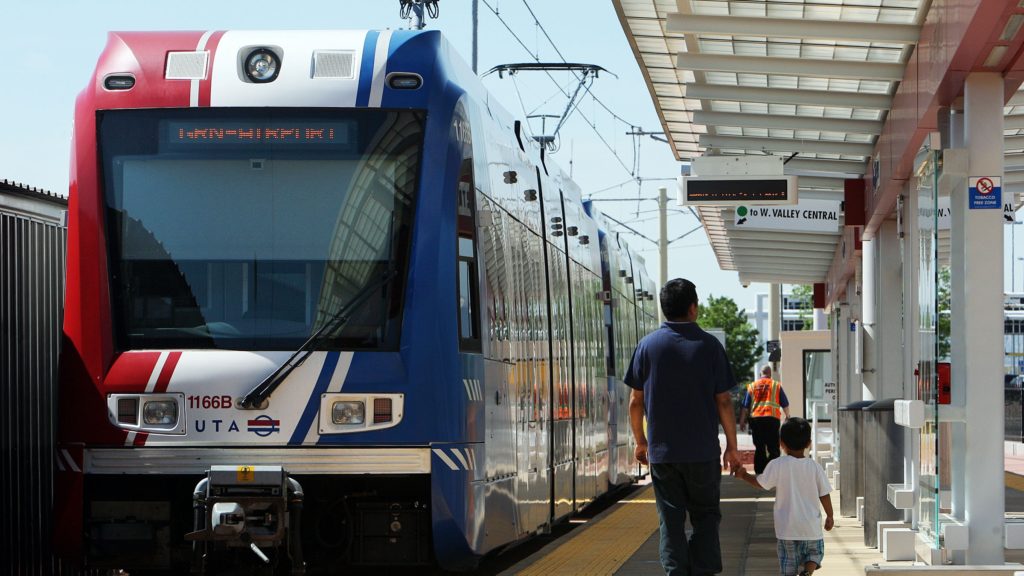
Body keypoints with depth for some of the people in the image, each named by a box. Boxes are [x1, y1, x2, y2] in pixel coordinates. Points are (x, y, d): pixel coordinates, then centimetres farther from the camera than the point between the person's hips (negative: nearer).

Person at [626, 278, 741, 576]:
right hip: (703, 451, -1)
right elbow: (723, 401, -3)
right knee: (706, 516, 10)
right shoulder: (709, 345, -4)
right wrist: (732, 447, 5)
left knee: (671, 520, 7)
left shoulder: (648, 345, 0)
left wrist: (640, 442, 15)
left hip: (662, 451, 1)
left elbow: (636, 400, 3)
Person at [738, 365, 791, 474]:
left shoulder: (752, 386, 10)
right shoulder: (776, 385, 6)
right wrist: (787, 416, 26)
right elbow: (785, 404, 9)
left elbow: (745, 407, 7)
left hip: (755, 419, 2)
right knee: (773, 448, 0)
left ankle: (759, 472, 10)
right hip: (772, 419, -2)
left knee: (759, 449, 10)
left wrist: (741, 421, 12)